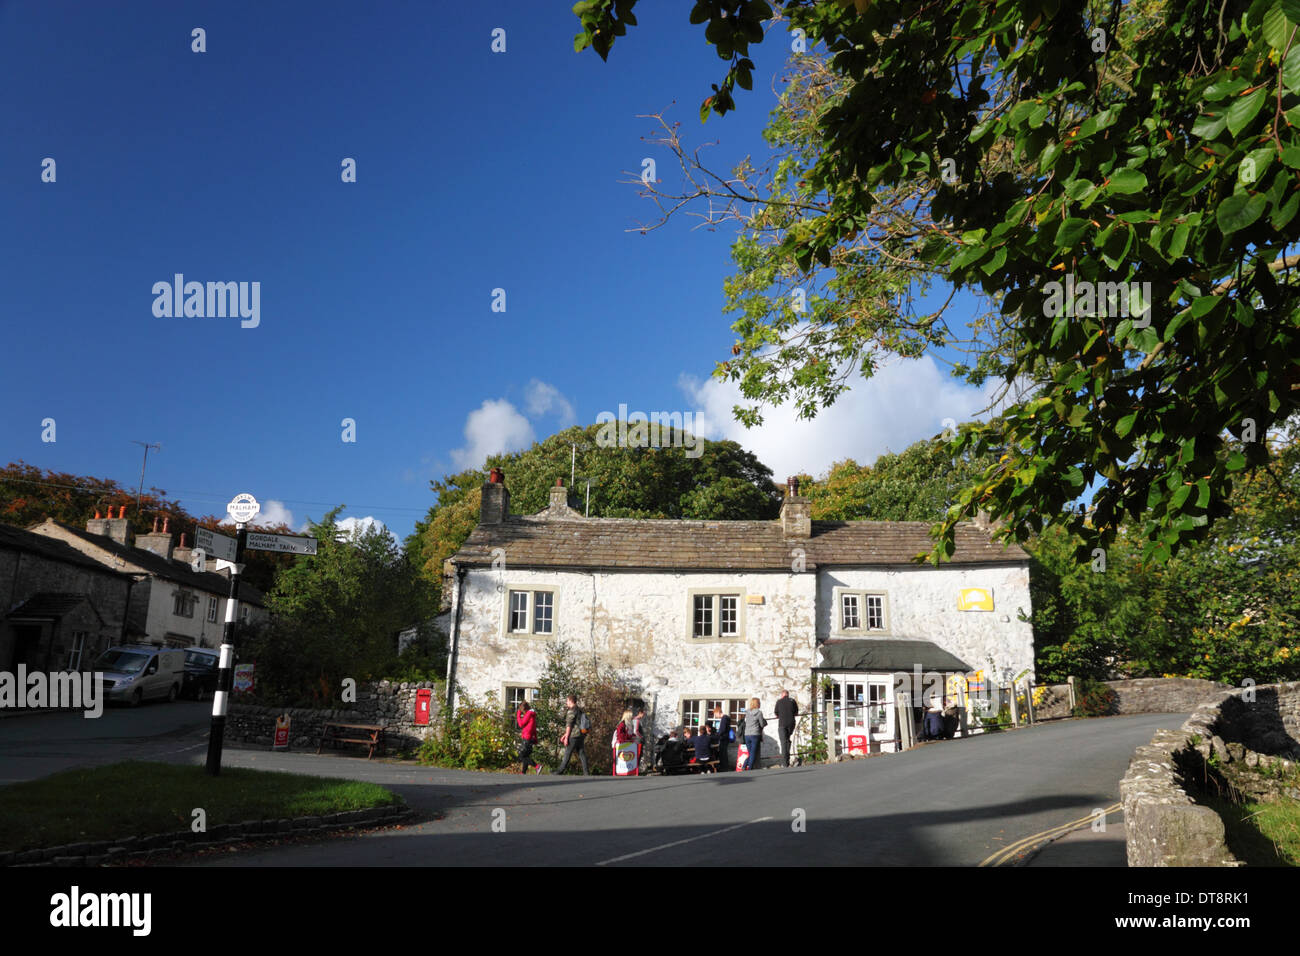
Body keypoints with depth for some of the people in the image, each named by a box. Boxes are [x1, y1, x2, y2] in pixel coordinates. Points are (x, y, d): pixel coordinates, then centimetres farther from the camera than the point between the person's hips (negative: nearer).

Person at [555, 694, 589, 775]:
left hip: (574, 736, -8)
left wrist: (566, 738, -11)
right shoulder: (580, 710, 19)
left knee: (567, 754, 0)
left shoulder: (571, 711, -9)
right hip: (581, 735, 8)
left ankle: (560, 771, 7)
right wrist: (565, 735, 29)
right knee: (582, 754, 4)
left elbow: (569, 725, -14)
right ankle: (586, 773, -1)